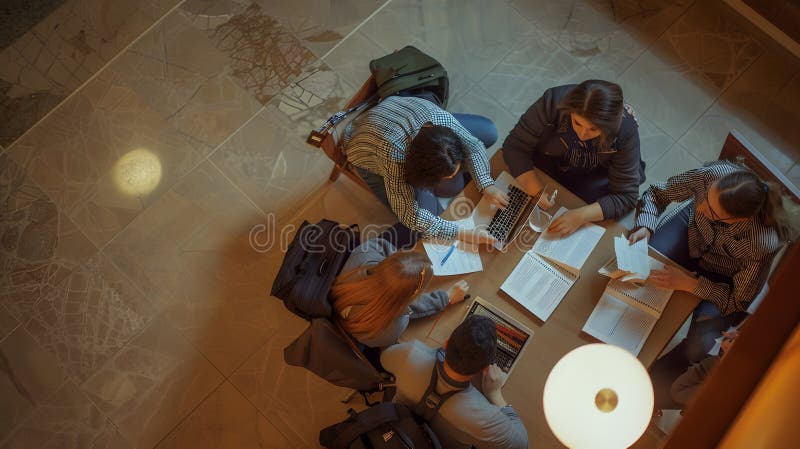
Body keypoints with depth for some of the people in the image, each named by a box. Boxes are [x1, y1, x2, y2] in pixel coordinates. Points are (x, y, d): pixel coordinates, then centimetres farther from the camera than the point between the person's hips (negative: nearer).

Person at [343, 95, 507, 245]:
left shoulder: (439, 116, -35)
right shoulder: (393, 158, -46)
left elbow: (473, 146, -16)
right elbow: (410, 216, -37)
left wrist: (487, 186, -28)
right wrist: (464, 234, -38)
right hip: (373, 160, -4)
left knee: (488, 131, -4)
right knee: (431, 210, -20)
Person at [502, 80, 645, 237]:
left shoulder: (626, 132, -32)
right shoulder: (554, 101, -33)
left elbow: (626, 196, -28)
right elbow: (514, 147, -26)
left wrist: (580, 216, -42)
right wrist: (537, 190, -40)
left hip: (598, 174, -1)